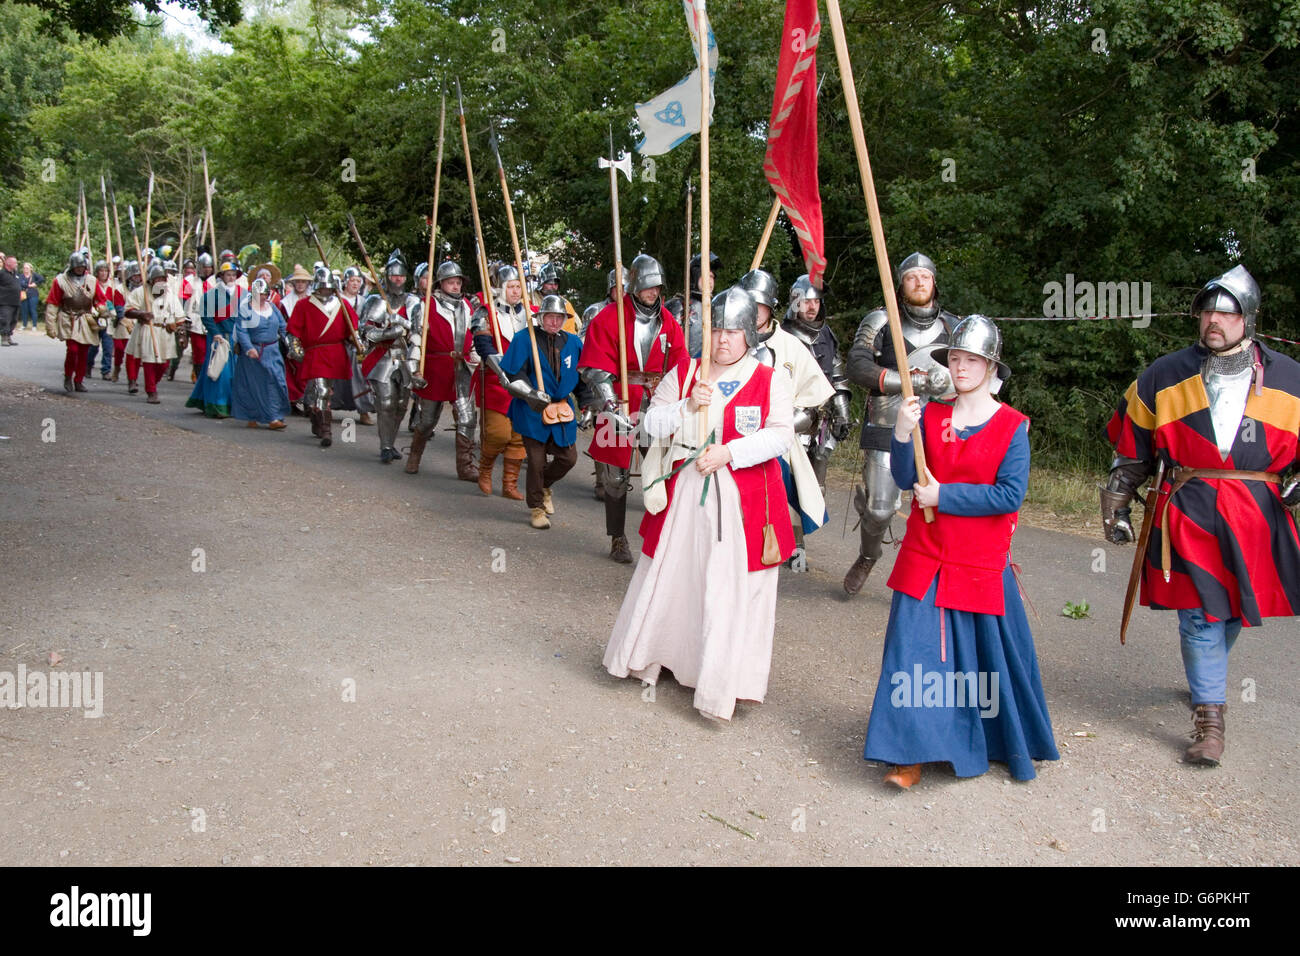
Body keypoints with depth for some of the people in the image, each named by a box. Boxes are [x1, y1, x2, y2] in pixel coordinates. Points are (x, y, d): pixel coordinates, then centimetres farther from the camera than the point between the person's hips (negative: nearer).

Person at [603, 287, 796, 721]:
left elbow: (780, 434, -9)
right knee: (671, 573, 12)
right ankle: (651, 655, 32)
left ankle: (721, 684, 7)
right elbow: (652, 422, 3)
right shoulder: (683, 372, 8)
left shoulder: (771, 380, 0)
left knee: (732, 585, -2)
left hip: (742, 498, -2)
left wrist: (729, 452, -18)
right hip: (683, 490, 3)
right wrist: (687, 407, -14)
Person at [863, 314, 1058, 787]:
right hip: (925, 559, 2)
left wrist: (943, 495, -15)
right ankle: (913, 753, 6)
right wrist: (902, 434, -20)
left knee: (988, 658, 12)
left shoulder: (1012, 426, -5)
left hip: (981, 565, -2)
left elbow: (1011, 495, -14)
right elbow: (905, 479, -4)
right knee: (916, 650, -3)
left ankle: (1007, 744, 36)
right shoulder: (930, 415, 2)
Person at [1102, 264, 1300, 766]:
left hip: (1258, 515, 2)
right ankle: (1209, 716, 6)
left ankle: (1206, 679, 41)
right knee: (1202, 614, -3)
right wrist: (1116, 507, 10)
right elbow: (1131, 450, 10)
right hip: (1188, 514, -1)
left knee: (1236, 609, 14)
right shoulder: (1165, 376, 3)